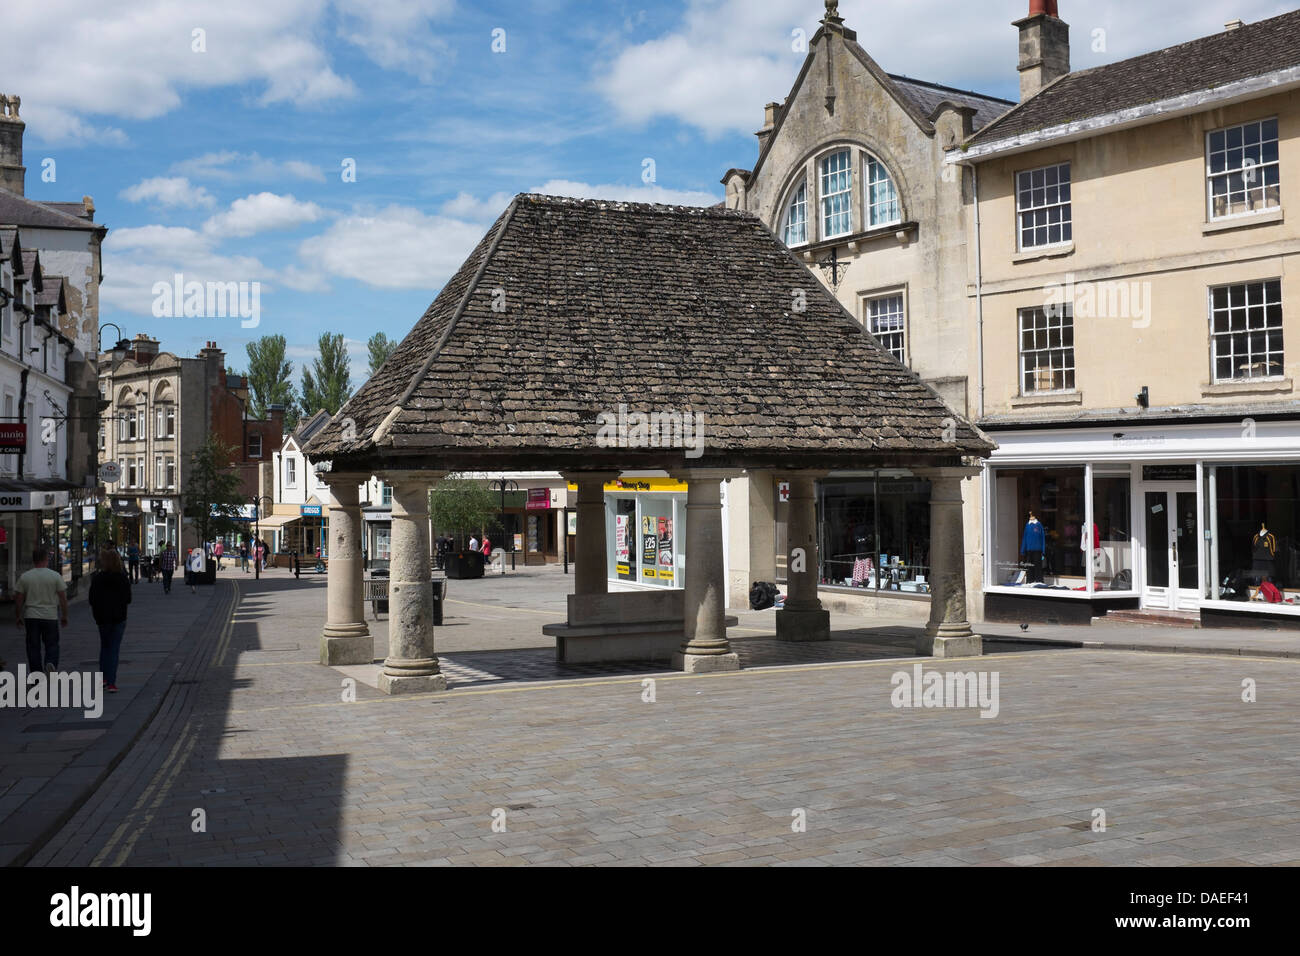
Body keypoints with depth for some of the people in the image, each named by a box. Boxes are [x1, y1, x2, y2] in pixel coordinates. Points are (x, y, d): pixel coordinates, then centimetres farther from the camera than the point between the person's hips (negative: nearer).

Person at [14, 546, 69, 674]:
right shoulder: (55, 576, -4)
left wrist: (18, 617, 15)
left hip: (31, 617, 1)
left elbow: (18, 600, 3)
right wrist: (64, 616, 9)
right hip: (50, 616, -1)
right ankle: (51, 663, -17)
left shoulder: (24, 577, 0)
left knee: (33, 647, 8)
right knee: (52, 644, 9)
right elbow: (63, 598, -2)